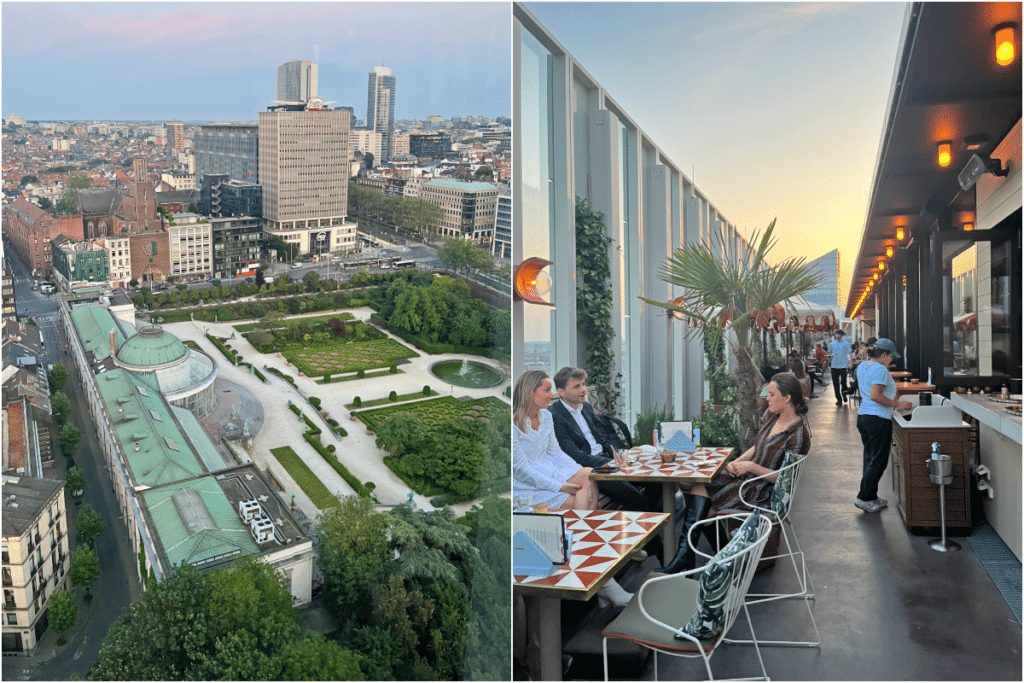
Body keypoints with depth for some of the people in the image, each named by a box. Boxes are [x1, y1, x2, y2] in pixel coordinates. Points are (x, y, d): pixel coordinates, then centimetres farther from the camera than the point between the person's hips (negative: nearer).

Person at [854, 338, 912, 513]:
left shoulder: (863, 366, 13)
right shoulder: (880, 369, -15)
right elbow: (875, 395, -23)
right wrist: (897, 404, -18)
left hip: (863, 417, 10)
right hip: (878, 419, -10)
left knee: (870, 458, 15)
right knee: (878, 461, -1)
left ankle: (871, 498, 20)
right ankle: (864, 498, 1)